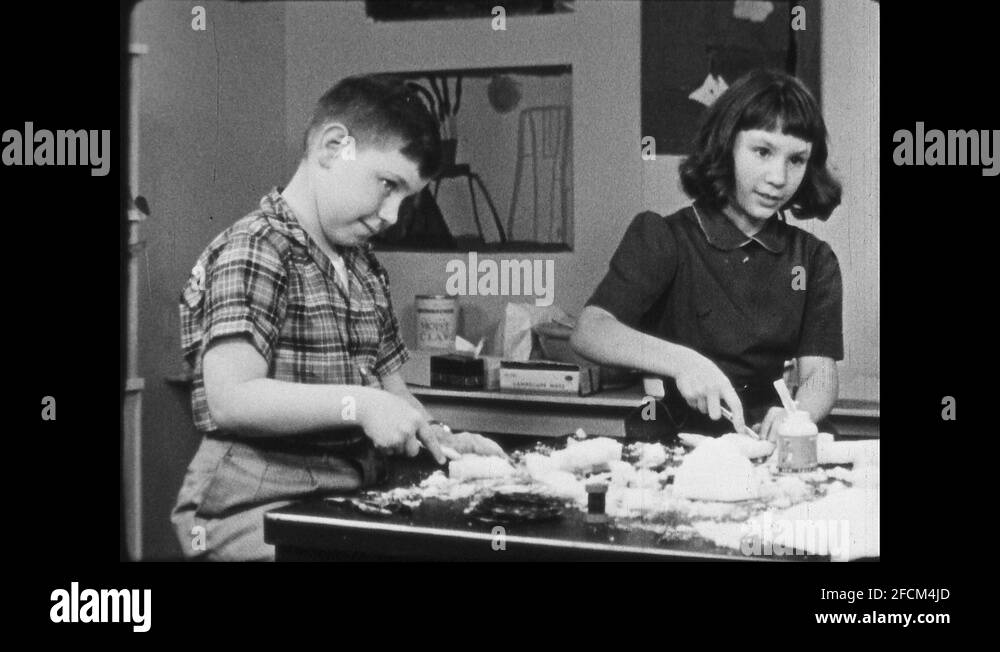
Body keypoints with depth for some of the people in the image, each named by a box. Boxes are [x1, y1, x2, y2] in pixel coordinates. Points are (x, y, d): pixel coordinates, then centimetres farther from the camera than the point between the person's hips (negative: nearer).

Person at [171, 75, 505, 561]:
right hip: (259, 506, -8)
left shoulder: (363, 267, 18)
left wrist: (440, 438, 5)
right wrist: (355, 404, -27)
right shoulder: (253, 252, -9)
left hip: (352, 497, 8)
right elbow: (231, 399, -20)